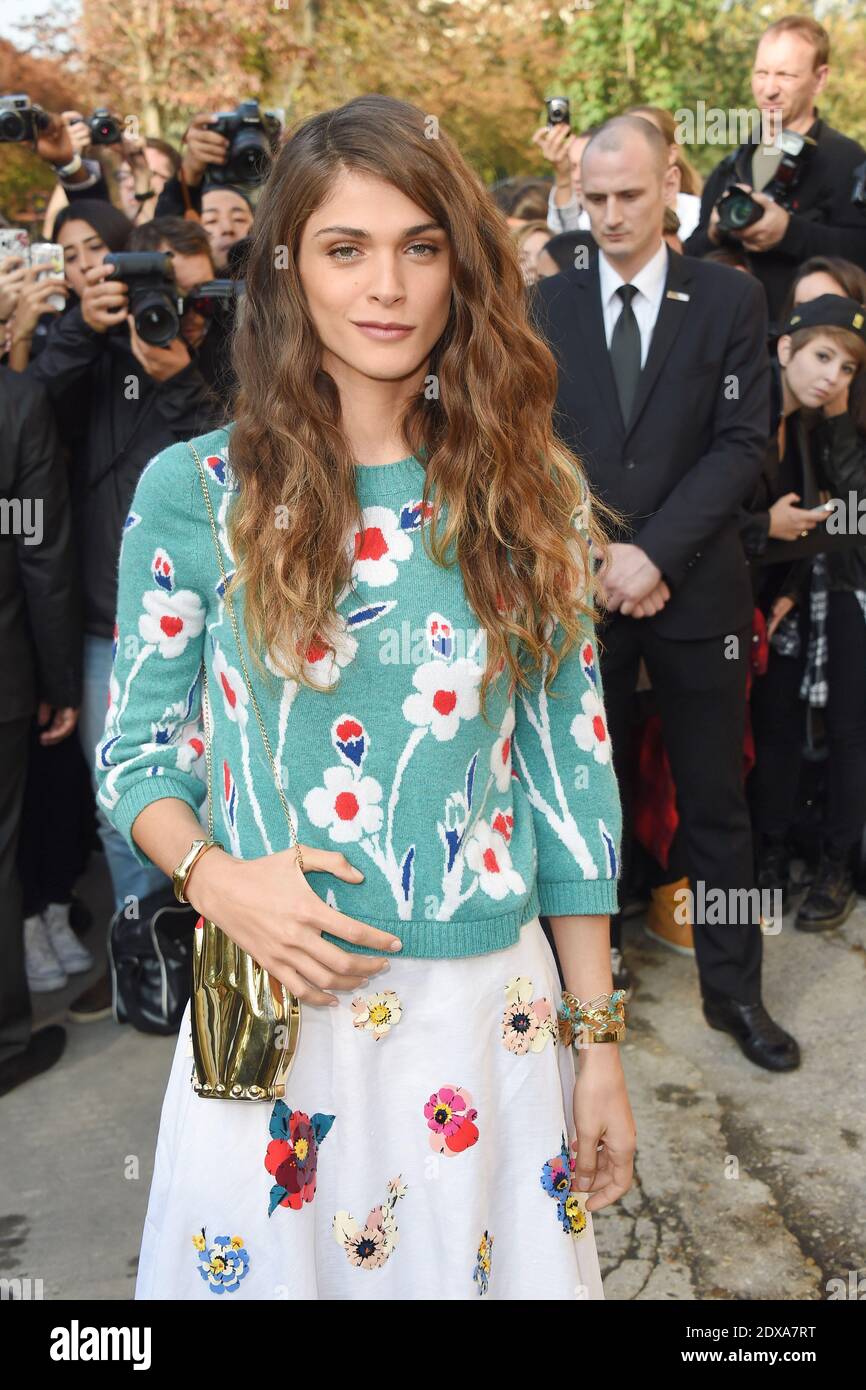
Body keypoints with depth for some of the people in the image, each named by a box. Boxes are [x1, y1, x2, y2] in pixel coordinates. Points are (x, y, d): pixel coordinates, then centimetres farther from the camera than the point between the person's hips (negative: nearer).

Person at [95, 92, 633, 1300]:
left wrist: (598, 1044, 2)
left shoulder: (528, 497, -1)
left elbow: (572, 766, 1)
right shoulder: (194, 491, -5)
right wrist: (211, 875, -19)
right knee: (263, 1259, 18)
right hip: (273, 1011, -1)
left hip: (491, 1008, 1)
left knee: (487, 1259, 18)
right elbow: (135, 750, 2)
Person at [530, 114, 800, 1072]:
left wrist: (656, 553, -15)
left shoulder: (730, 299, 3)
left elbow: (742, 444, -5)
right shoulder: (548, 305, 7)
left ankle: (734, 989, 22)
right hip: (579, 586, 1)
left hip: (696, 589, -1)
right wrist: (593, 556, -10)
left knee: (715, 802, 8)